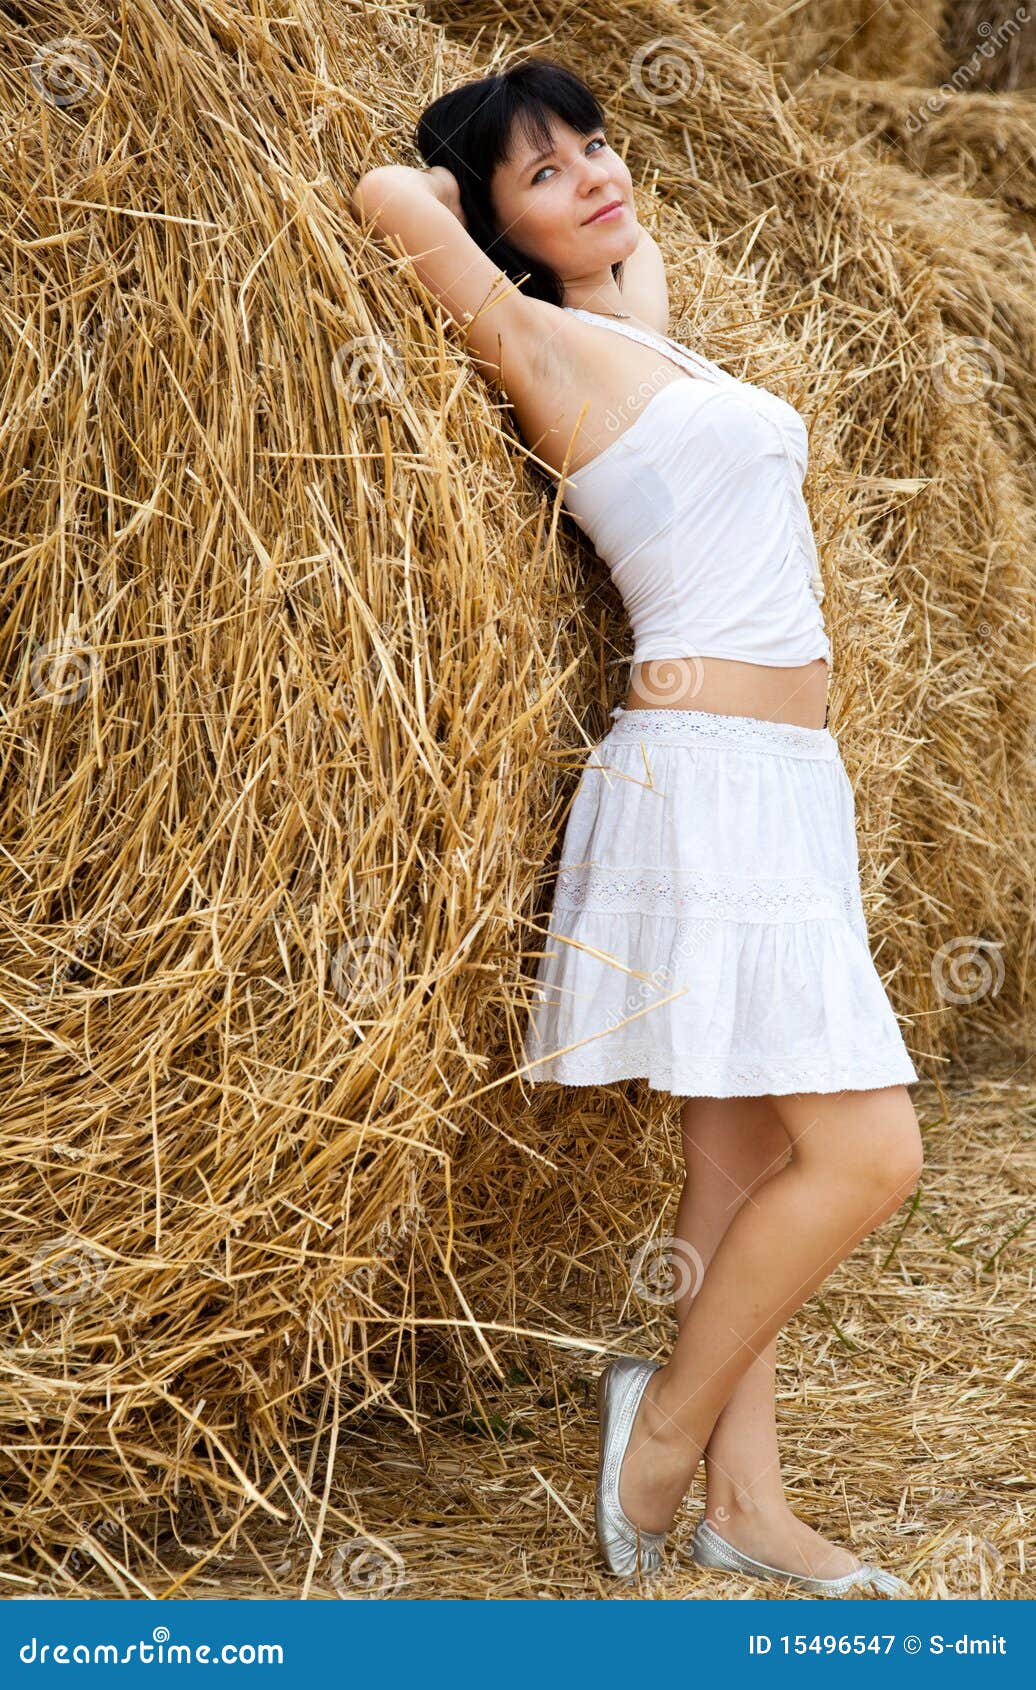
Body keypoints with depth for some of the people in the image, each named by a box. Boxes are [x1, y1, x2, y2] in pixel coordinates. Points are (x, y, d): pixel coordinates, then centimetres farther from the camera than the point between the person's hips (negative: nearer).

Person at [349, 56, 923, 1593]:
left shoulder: (644, 315, 18)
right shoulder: (542, 345, -5)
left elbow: (630, 227, 39)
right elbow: (389, 193, -9)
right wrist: (468, 194, 10)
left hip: (788, 783, 8)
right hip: (705, 780, -8)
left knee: (745, 1159, 9)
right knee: (867, 1153, -11)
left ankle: (747, 1504, 16)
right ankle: (671, 1410, 8)